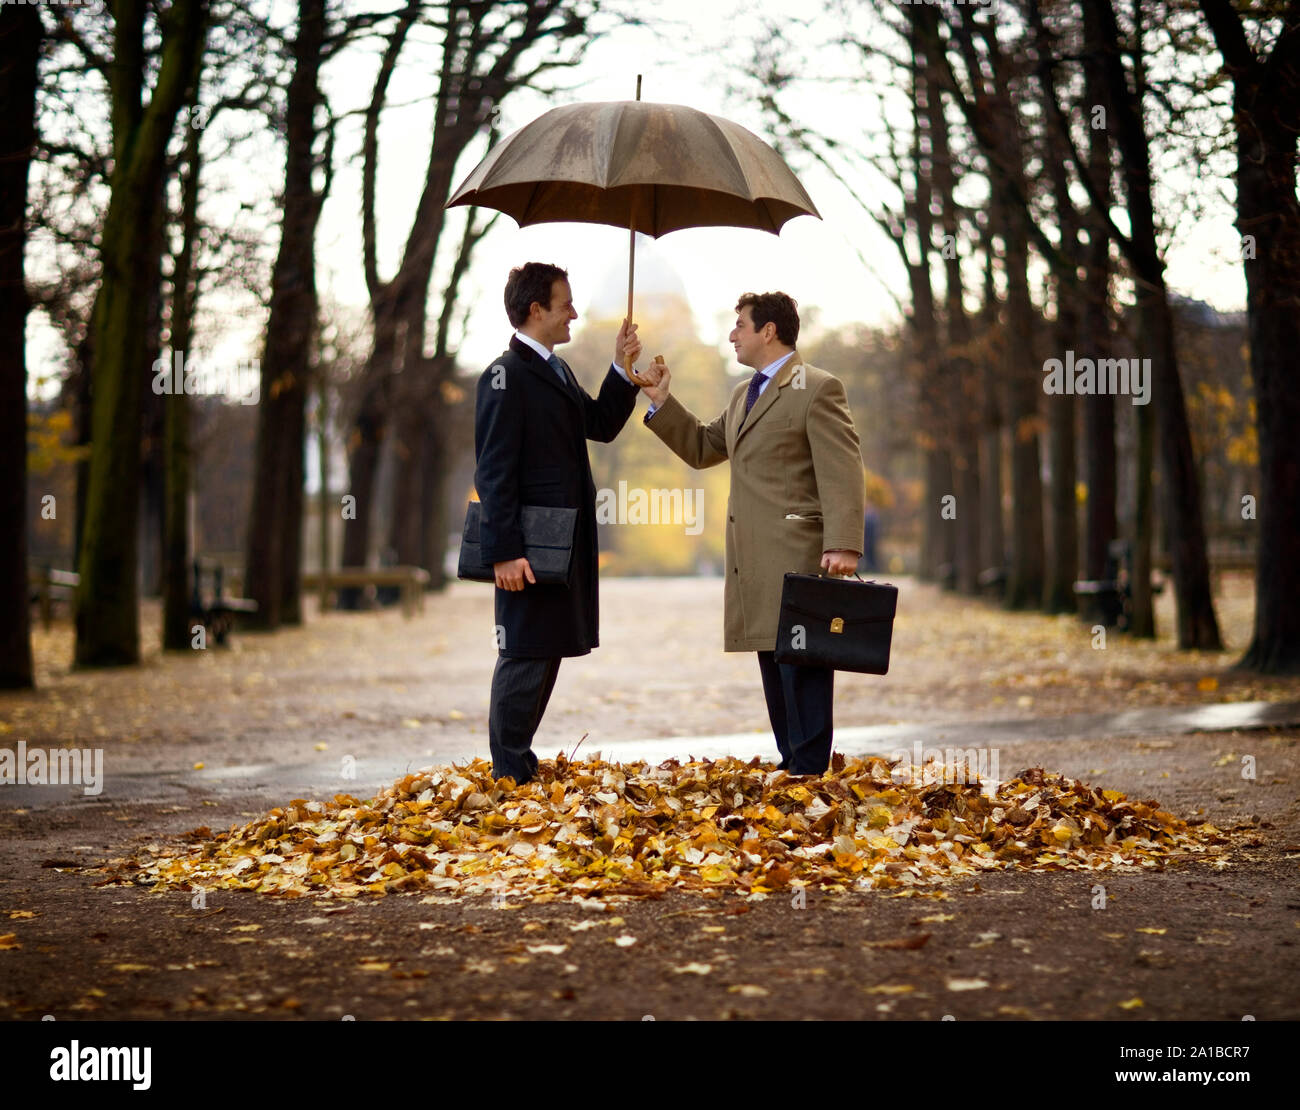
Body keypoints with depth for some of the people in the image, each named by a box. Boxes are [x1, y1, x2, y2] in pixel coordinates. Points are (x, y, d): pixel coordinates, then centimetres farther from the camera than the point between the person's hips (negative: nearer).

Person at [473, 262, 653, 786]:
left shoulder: (556, 370, 17)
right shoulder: (506, 376, -13)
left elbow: (601, 425, 22)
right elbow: (494, 472, -17)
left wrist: (622, 369, 9)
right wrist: (504, 552, -22)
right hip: (530, 548, -10)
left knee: (546, 653, 13)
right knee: (525, 657, -5)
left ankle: (520, 767, 22)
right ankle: (508, 776, 2)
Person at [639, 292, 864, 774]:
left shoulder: (818, 389, -6)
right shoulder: (743, 394, 21)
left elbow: (842, 473, -14)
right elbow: (702, 448, 30)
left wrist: (842, 545, -23)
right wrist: (661, 402, 19)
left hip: (798, 557, -9)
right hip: (755, 564, 9)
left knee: (802, 672, -7)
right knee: (774, 673, 12)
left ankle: (810, 767, -5)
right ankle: (791, 763, 18)